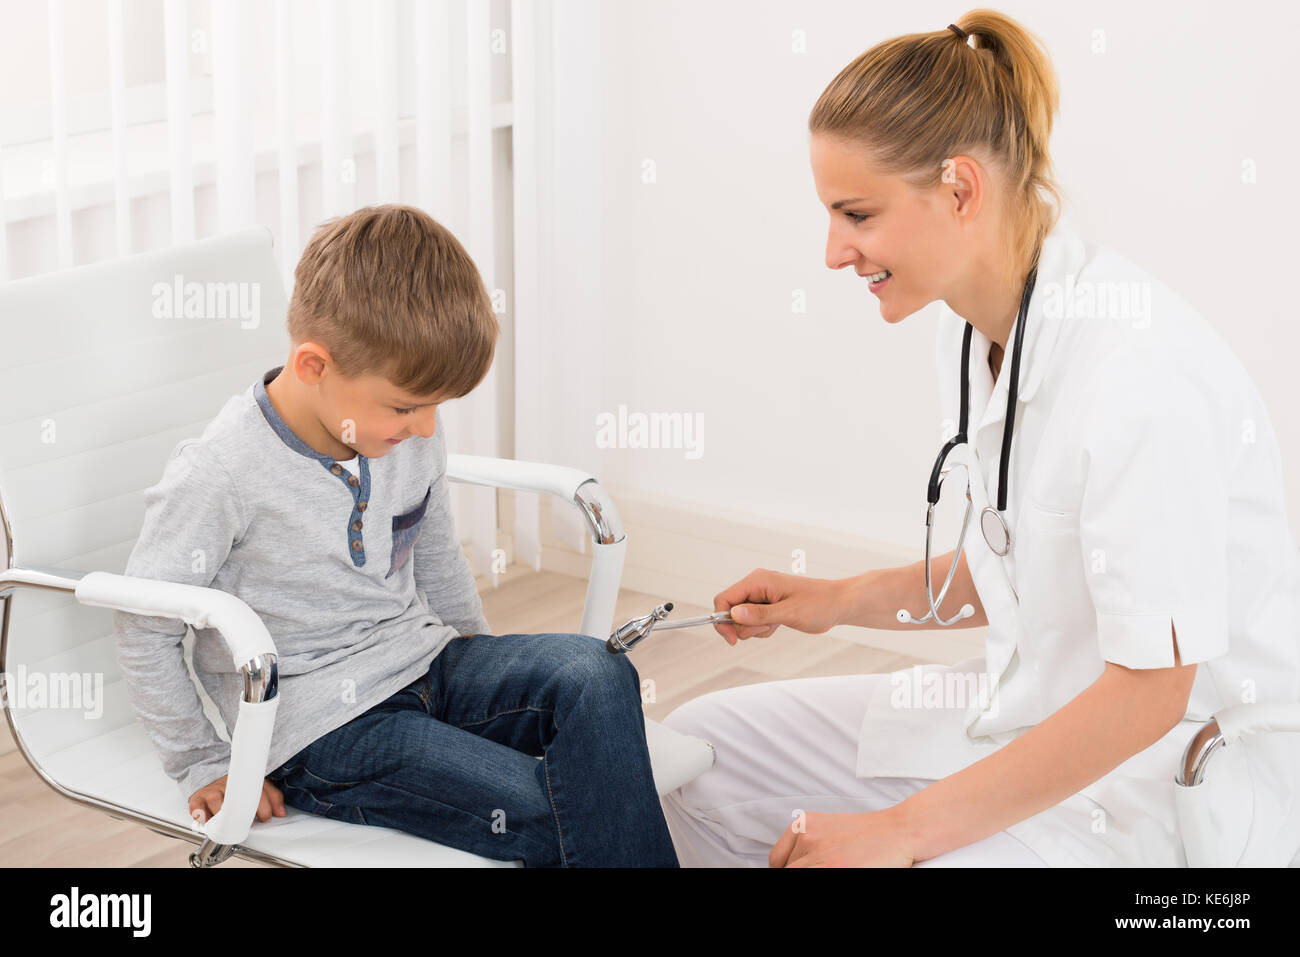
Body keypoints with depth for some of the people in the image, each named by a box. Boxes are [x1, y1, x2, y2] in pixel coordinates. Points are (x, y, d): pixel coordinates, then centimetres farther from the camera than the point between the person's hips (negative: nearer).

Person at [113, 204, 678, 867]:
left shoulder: (413, 435, 1)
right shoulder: (218, 476, -18)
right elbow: (144, 633, -9)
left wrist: (492, 677, 23)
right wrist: (203, 767, -3)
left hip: (424, 666, 7)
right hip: (318, 730, -6)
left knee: (597, 674, -21)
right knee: (546, 814, -24)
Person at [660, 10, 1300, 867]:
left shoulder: (1138, 365, -25)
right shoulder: (974, 327, 3)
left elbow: (1147, 691, -24)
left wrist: (904, 829, -21)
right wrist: (842, 601, 4)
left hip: (1178, 765, -9)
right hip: (1033, 709, 9)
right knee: (696, 752, 4)